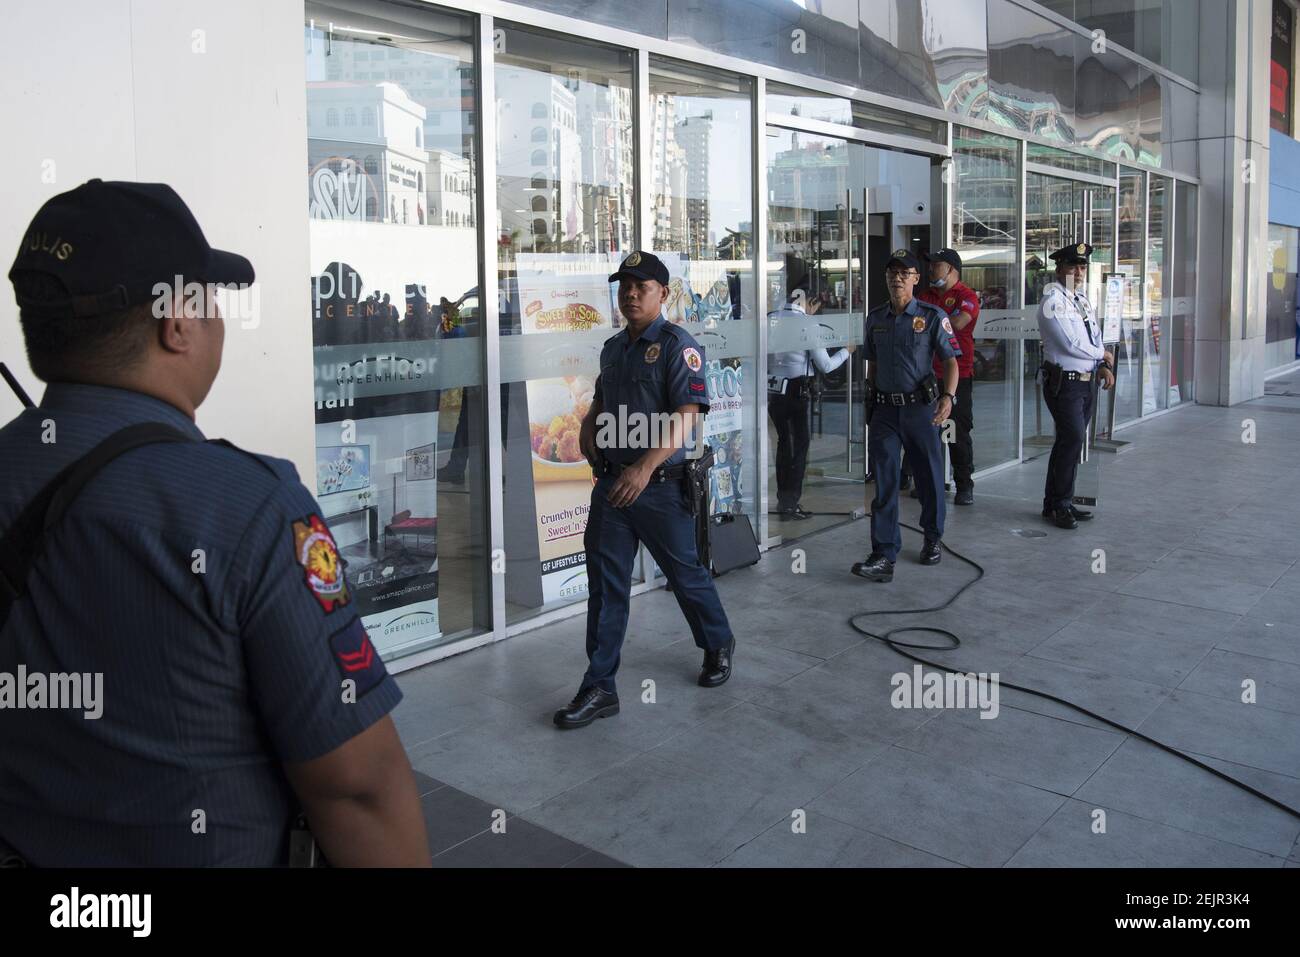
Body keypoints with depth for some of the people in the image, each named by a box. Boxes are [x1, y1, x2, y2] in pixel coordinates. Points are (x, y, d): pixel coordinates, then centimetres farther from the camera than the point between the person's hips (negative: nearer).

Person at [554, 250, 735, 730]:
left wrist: (646, 466, -30)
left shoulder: (678, 345, -10)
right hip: (611, 483, 6)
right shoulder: (612, 347, 13)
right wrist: (588, 426, 8)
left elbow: (686, 416, -20)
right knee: (605, 586, 5)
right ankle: (599, 688, 12)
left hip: (660, 486, -6)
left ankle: (718, 645, 38)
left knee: (686, 574, 11)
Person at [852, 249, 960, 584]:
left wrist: (948, 396, -20)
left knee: (929, 477, 9)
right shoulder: (875, 318, 11)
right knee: (883, 483, -4)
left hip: (920, 408, -2)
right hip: (884, 409, 3)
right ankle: (883, 556, -5)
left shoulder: (933, 316, -1)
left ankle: (932, 539, 30)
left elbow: (950, 360, -4)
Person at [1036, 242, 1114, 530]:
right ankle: (1059, 505, -5)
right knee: (1073, 438, -15)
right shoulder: (1053, 301, -12)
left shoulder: (1083, 300, 15)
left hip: (1085, 383, 9)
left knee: (1069, 442, 12)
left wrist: (1104, 366, -4)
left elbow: (1096, 338, 15)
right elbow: (1072, 344, -18)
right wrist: (1102, 355, -3)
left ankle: (1057, 503, 20)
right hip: (1064, 383, -9)